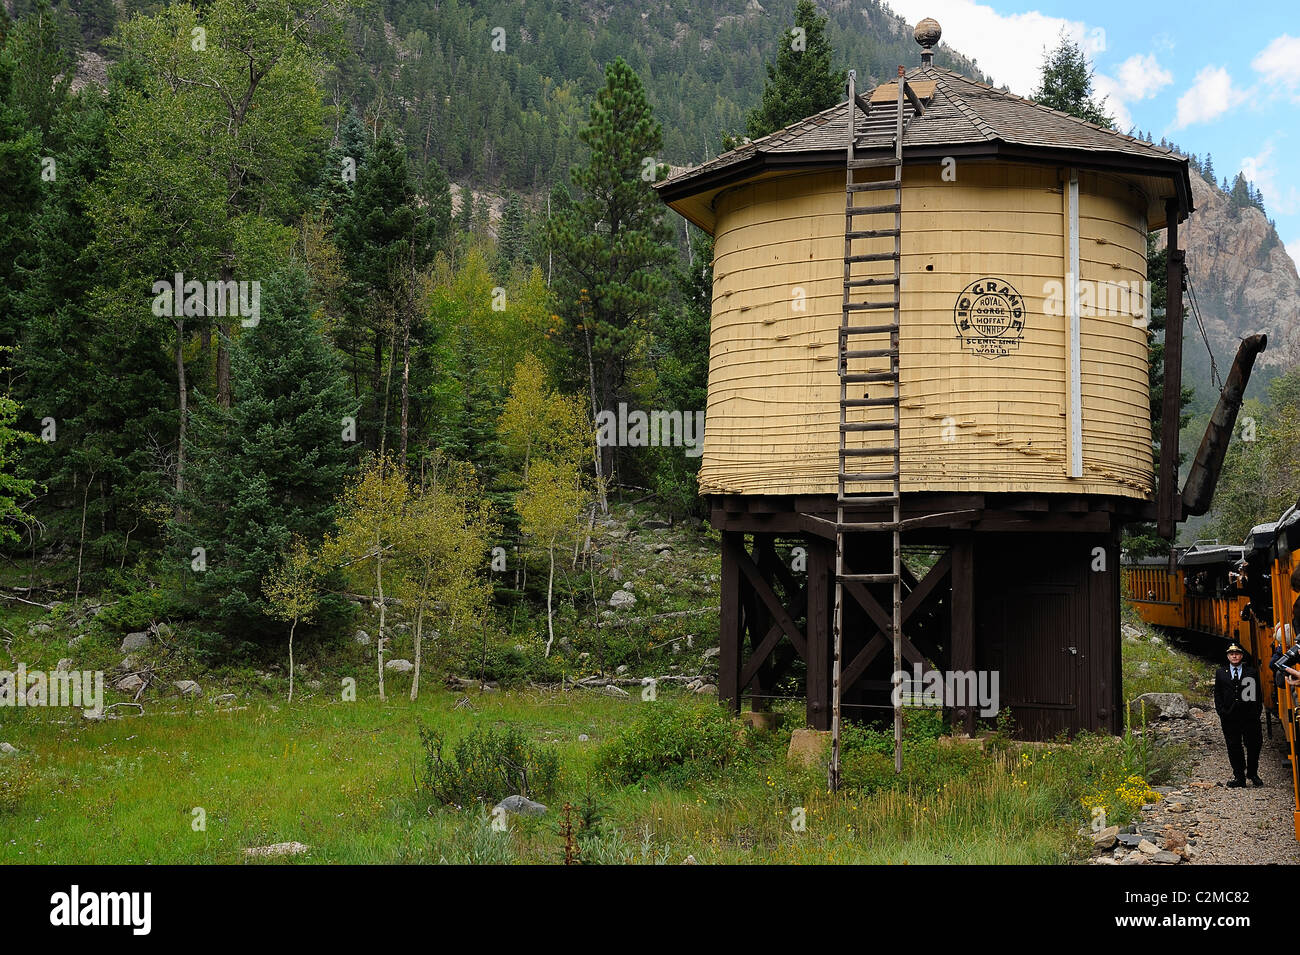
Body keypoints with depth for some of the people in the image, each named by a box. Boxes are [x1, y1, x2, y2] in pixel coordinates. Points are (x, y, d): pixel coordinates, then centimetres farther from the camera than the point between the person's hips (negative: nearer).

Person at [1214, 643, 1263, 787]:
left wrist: (1256, 712, -2)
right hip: (1229, 717, 1)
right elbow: (1217, 695, 9)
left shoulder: (1252, 672, 7)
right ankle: (1239, 776, 9)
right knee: (1234, 748, 2)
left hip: (1249, 716, -1)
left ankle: (1252, 773, 21)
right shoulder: (1221, 673, 10)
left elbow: (1258, 694, 7)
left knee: (1253, 745, 2)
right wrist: (1221, 712, -1)